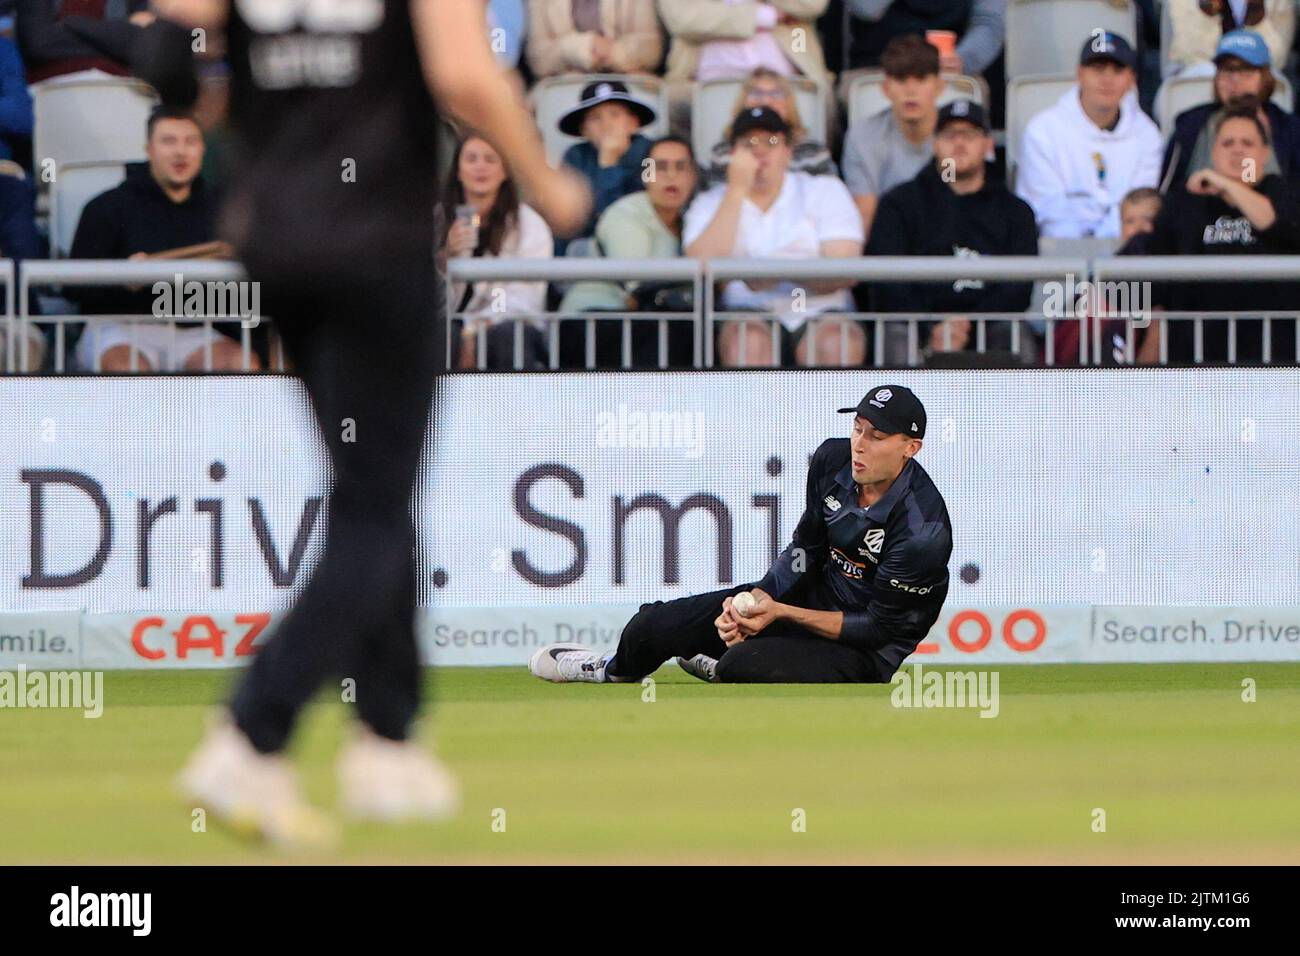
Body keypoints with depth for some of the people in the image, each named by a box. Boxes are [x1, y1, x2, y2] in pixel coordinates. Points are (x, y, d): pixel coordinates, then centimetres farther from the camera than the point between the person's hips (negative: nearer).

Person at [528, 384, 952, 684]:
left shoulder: (923, 531, -29)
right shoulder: (833, 459, -7)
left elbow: (877, 627, -21)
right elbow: (807, 546, 5)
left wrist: (779, 613, -22)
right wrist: (760, 597, -12)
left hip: (864, 651, -7)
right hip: (812, 595, 7)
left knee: (745, 667, -35)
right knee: (652, 627, 2)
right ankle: (614, 670, 38)